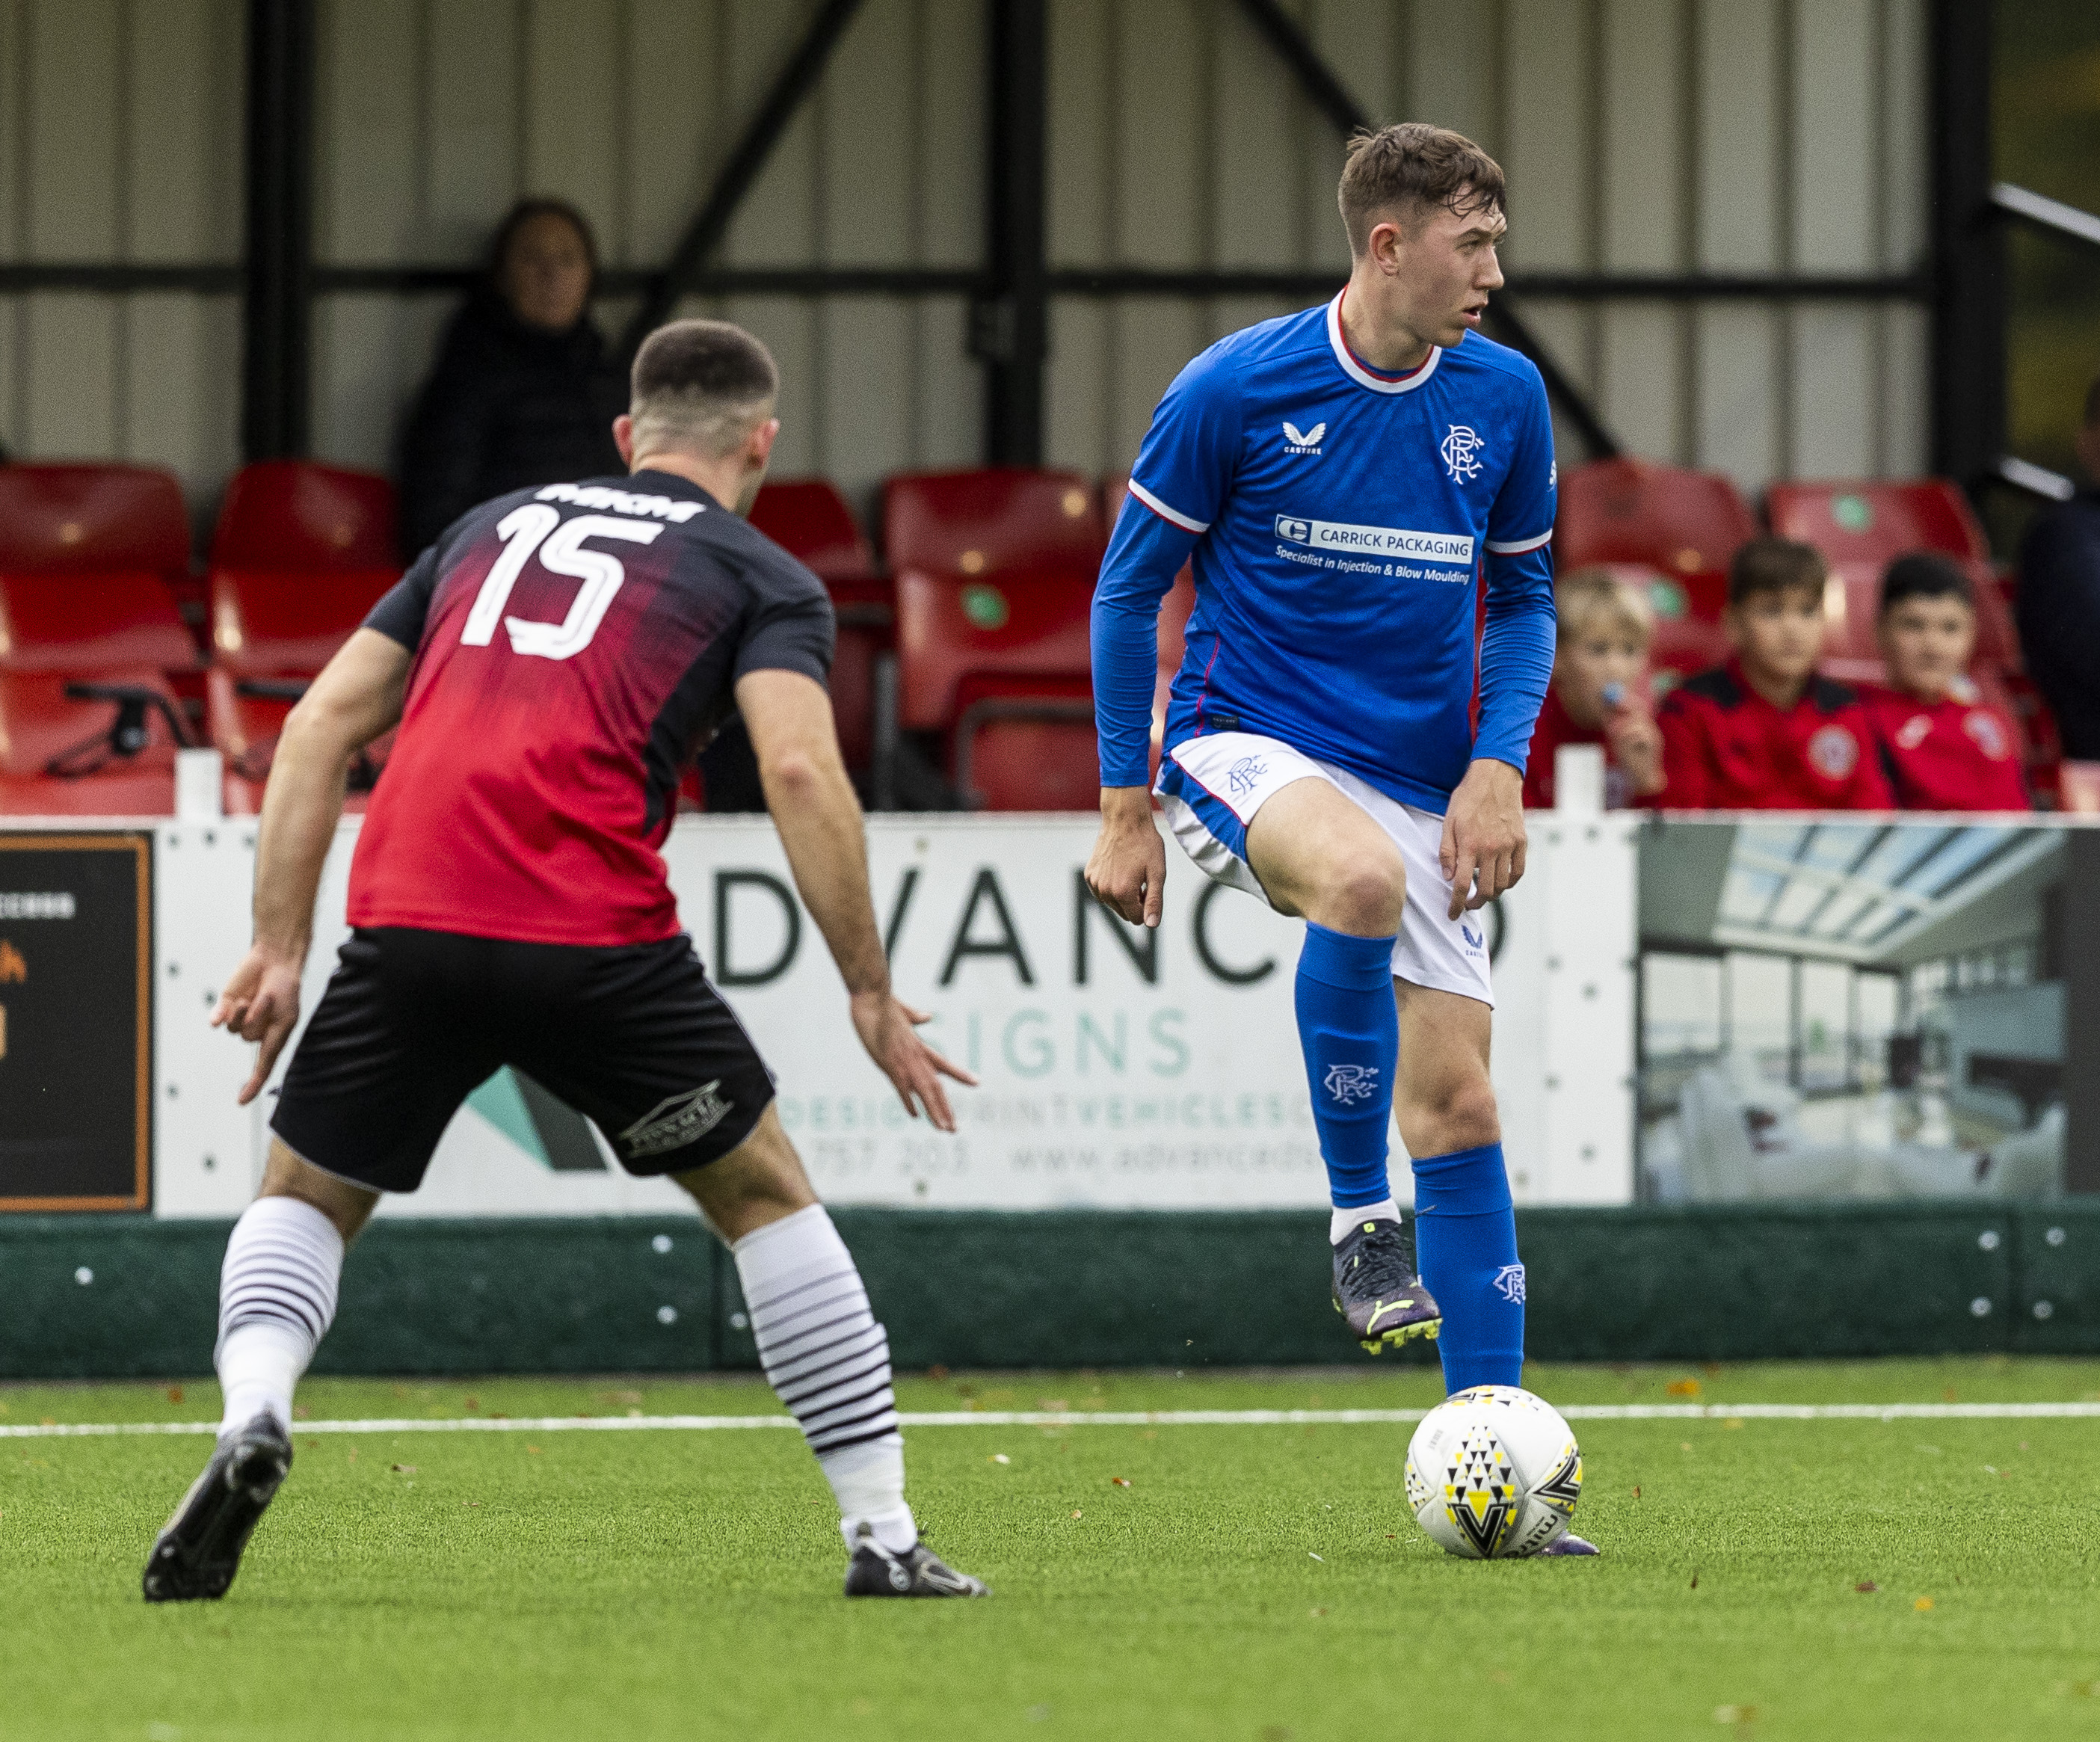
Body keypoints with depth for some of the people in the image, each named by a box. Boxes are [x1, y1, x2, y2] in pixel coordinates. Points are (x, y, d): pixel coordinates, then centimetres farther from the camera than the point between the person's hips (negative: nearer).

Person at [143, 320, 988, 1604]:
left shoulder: (490, 529, 27)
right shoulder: (763, 578, 14)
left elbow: (324, 724, 20)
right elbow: (800, 770, -5)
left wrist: (280, 950, 19)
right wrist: (872, 994, -1)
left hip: (406, 921, 3)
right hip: (595, 939, -3)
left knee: (307, 1198, 22)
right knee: (766, 1197, 16)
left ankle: (253, 1421, -8)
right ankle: (885, 1538, 15)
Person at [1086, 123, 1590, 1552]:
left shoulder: (1504, 398, 2)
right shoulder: (1236, 390, -10)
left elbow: (1525, 598, 13)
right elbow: (1132, 587, -1)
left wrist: (1500, 764, -3)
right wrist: (1126, 806, -2)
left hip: (1426, 783, 4)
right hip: (1247, 741, -4)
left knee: (1456, 1105, -2)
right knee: (1363, 880, -38)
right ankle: (1359, 1216, -20)